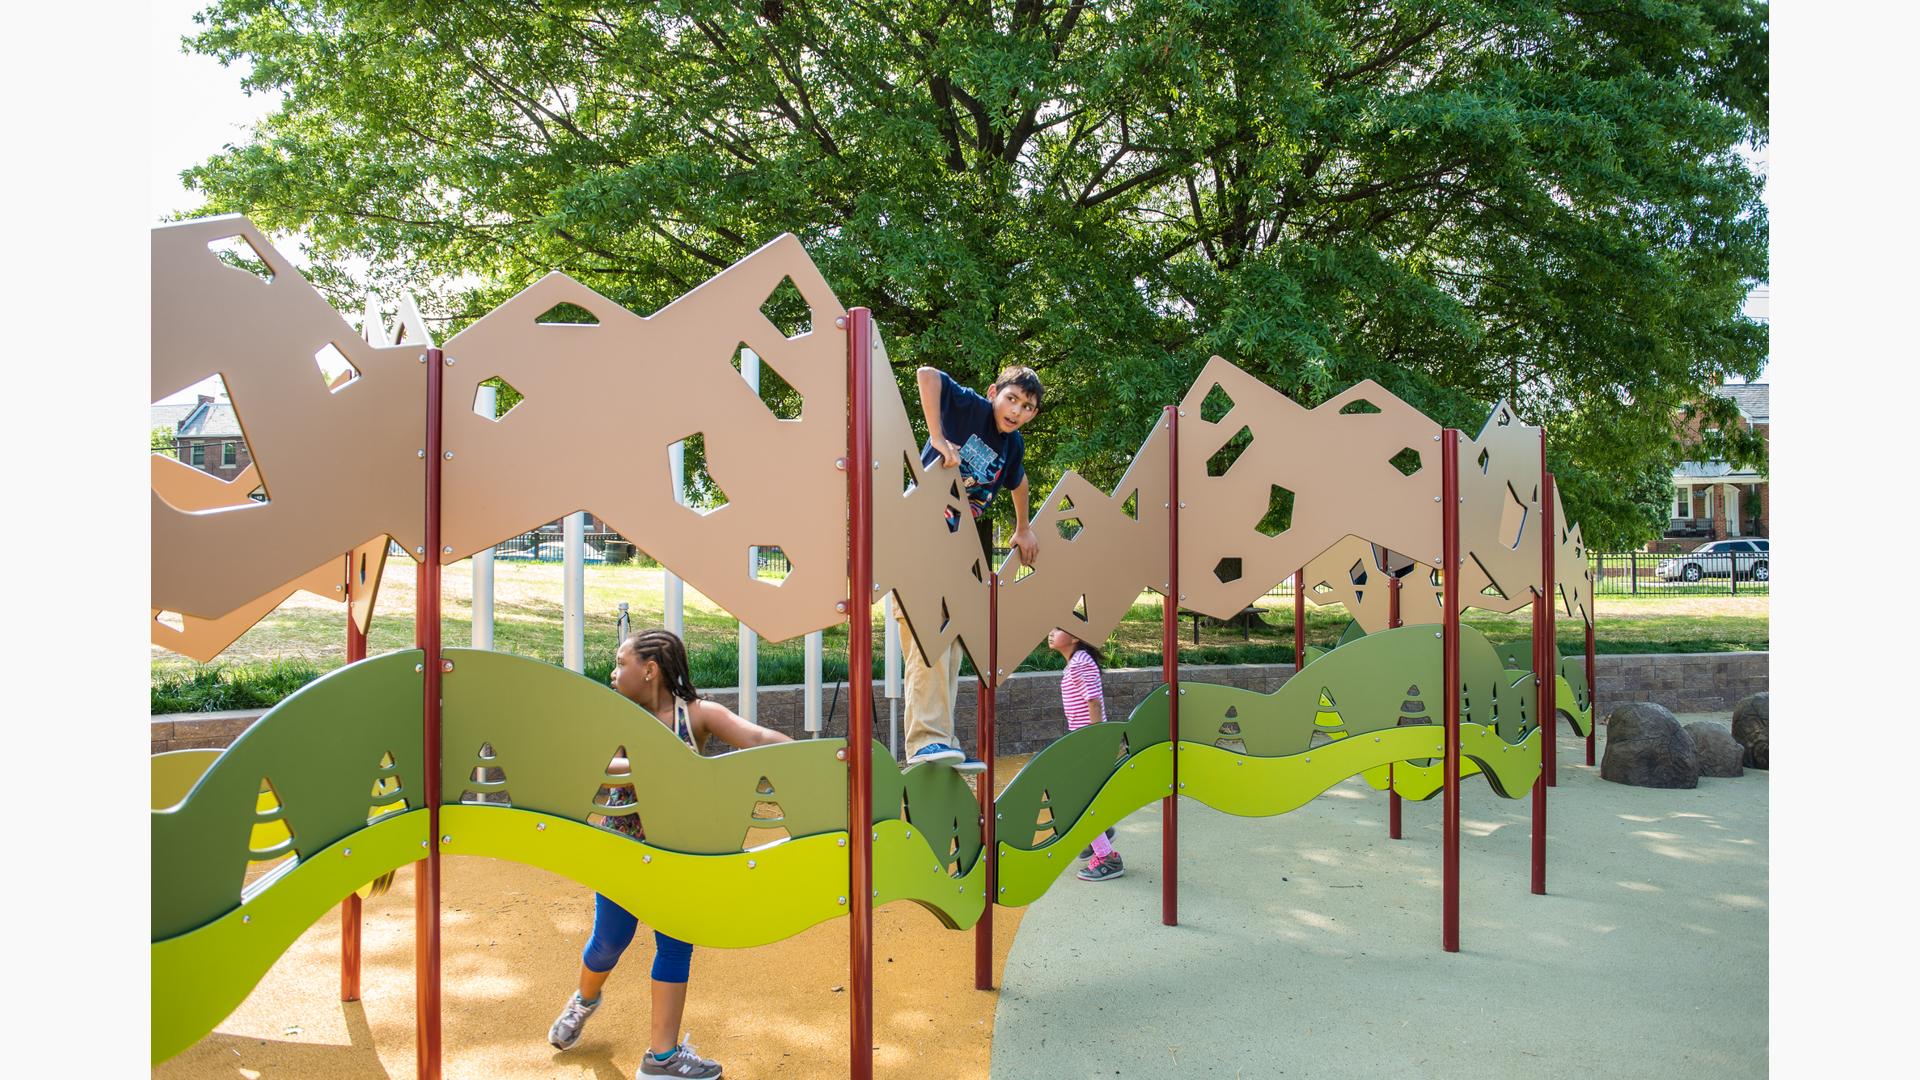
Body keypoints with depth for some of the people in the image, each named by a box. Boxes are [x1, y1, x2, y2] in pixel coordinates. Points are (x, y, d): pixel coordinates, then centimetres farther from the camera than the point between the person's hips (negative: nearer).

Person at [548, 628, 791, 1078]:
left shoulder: (698, 714, -14)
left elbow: (756, 736, -27)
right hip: (620, 844, 0)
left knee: (676, 942, 4)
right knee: (611, 938, 12)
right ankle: (585, 999, 46)